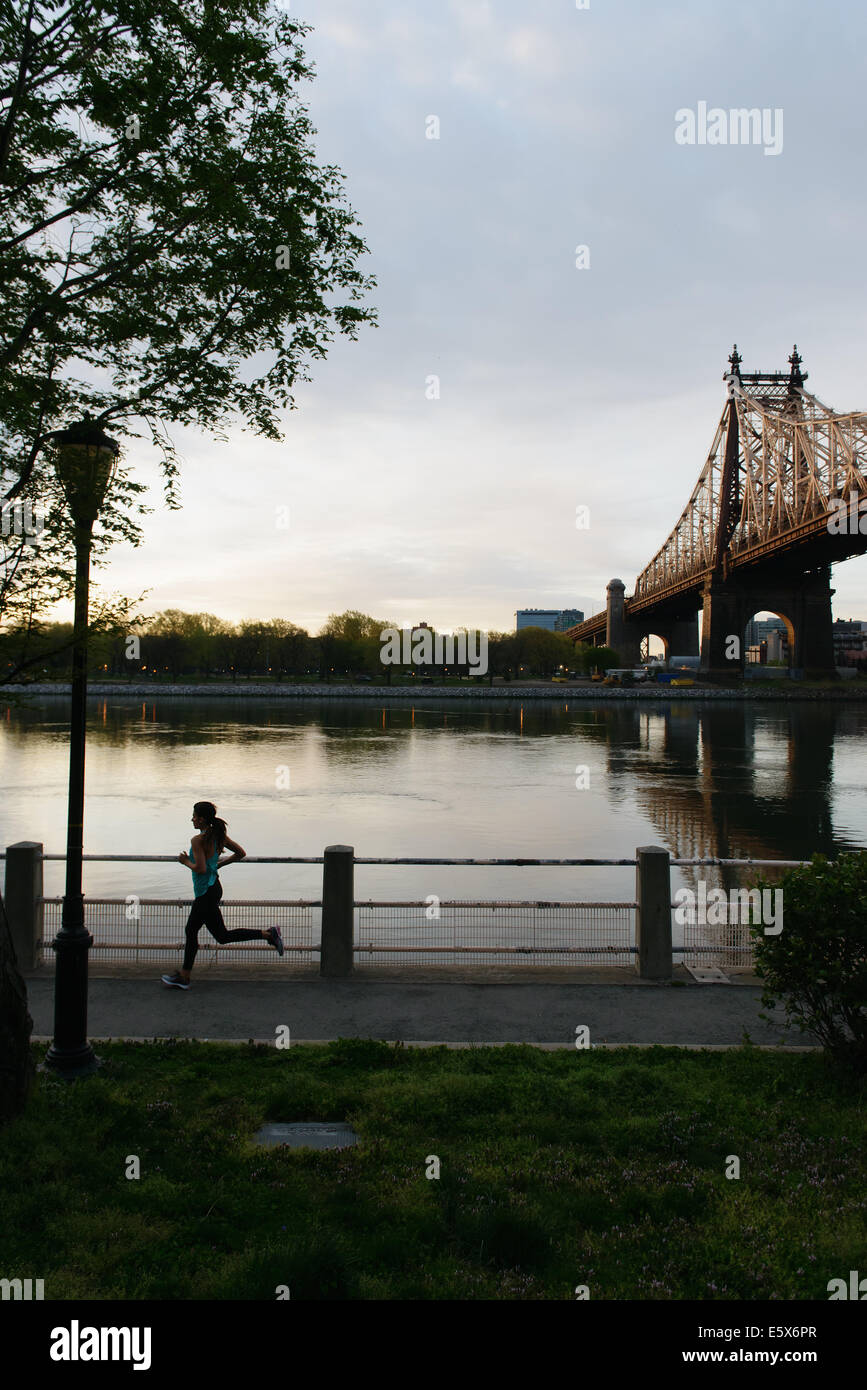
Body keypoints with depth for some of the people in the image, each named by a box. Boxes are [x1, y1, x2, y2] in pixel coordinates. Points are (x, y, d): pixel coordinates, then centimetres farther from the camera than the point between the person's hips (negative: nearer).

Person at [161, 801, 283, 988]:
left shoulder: (198, 840, -20)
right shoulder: (218, 835, 4)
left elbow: (201, 869, -27)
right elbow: (241, 853, 8)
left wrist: (186, 861, -9)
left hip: (207, 893, -9)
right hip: (213, 887, 9)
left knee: (222, 935, 2)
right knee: (191, 930, 17)